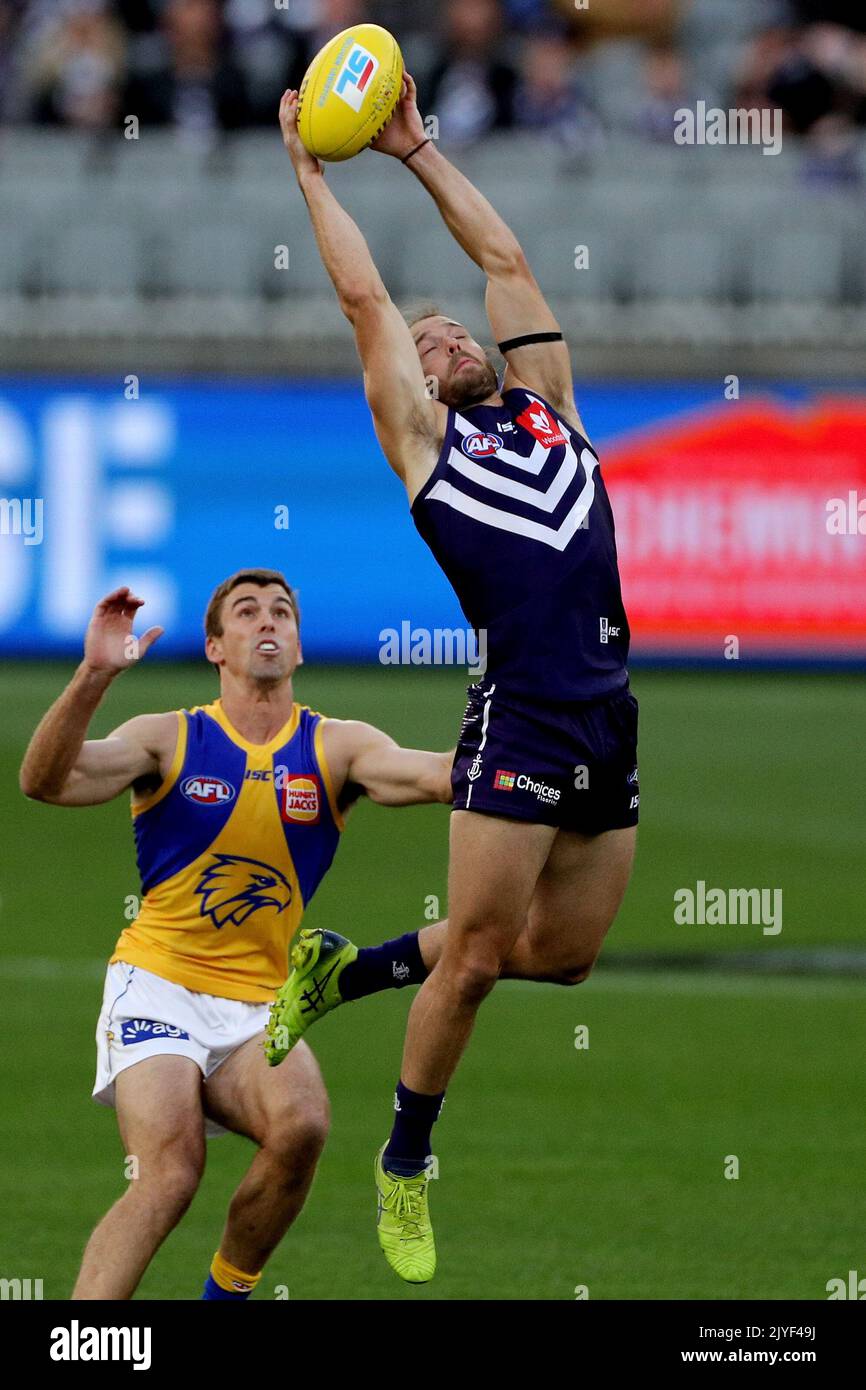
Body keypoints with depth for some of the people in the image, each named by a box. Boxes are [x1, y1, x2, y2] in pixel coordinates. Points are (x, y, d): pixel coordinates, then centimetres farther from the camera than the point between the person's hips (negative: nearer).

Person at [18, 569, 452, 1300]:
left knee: (300, 1128, -28)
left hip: (256, 1007, 2)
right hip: (158, 985, -2)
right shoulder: (169, 740, -1)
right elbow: (47, 781, -16)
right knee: (170, 1174, -25)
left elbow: (433, 775, -14)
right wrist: (93, 677, -32)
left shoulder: (335, 748, 4)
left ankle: (227, 1293, -4)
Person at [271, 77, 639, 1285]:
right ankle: (404, 1167, 12)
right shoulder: (423, 440, 6)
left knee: (563, 955, 10)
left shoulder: (546, 403, 18)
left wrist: (418, 151, 24)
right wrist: (311, 172, 16)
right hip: (522, 721, -6)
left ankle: (350, 963, 28)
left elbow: (506, 259, 21)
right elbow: (364, 295, 7)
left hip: (611, 721, 6)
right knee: (476, 956, -4)